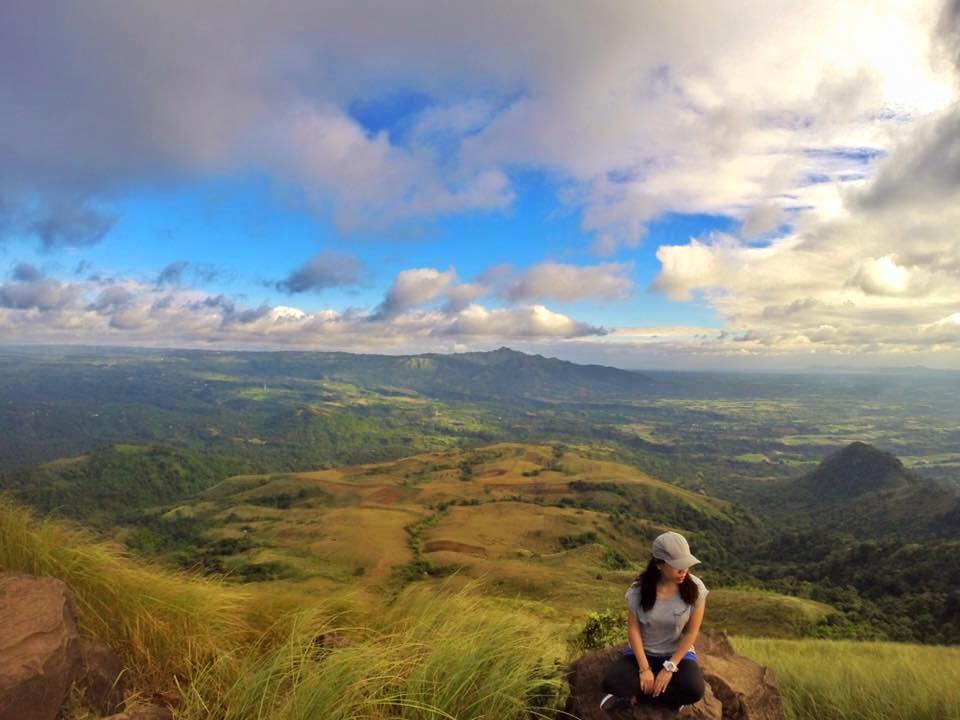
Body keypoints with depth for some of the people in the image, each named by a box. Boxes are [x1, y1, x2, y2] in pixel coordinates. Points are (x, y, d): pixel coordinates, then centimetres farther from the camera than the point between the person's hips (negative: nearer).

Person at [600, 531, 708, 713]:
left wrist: (669, 667, -17)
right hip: (643, 652, 0)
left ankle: (634, 696, -12)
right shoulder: (640, 588, -15)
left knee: (694, 690, -32)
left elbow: (691, 632, -11)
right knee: (611, 682, -26)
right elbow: (633, 628, -10)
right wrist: (644, 668, -19)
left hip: (678, 654, 1)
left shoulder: (695, 588, -16)